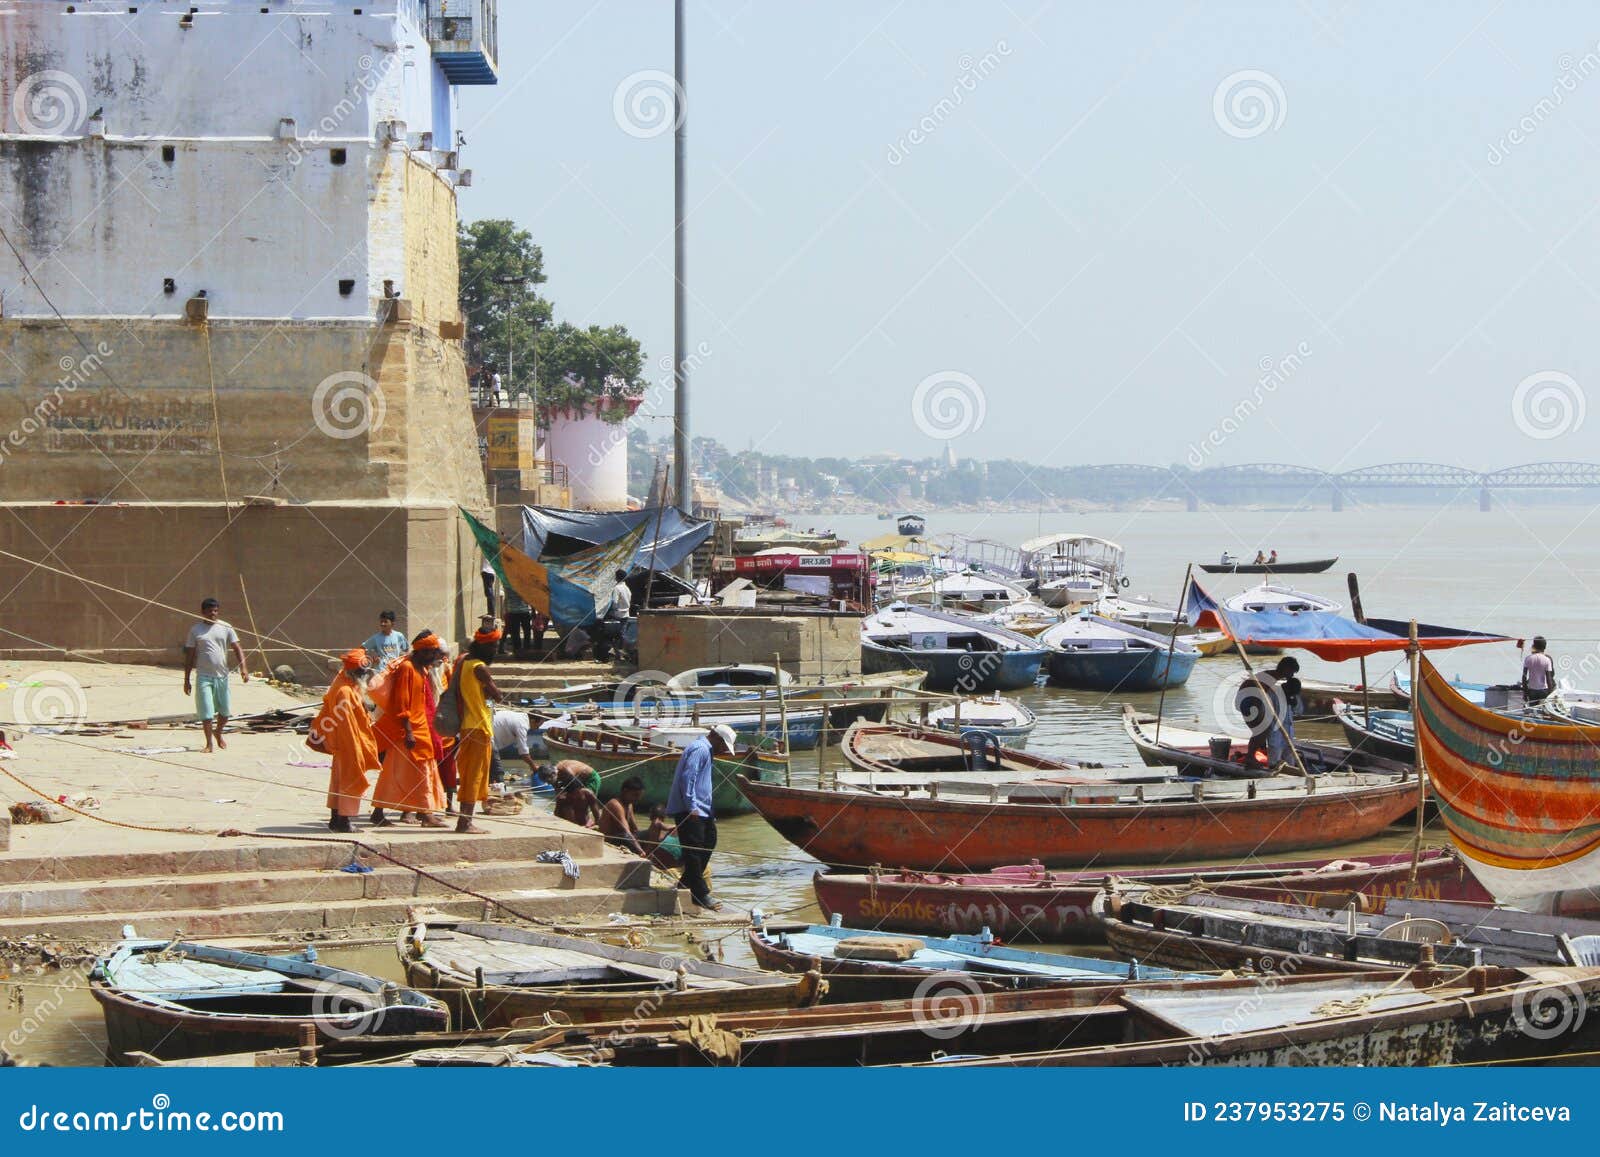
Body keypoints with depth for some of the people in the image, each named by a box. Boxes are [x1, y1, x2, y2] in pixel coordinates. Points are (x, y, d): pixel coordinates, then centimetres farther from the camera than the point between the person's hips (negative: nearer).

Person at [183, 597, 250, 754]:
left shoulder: (225, 628, 5)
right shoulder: (196, 630, 2)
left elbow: (237, 648, 0)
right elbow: (189, 656, 4)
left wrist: (243, 666, -16)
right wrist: (187, 680, 2)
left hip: (222, 676, 2)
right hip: (203, 676, -2)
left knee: (224, 711, 10)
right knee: (206, 712, -6)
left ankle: (218, 733, 37)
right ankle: (209, 743, 6)